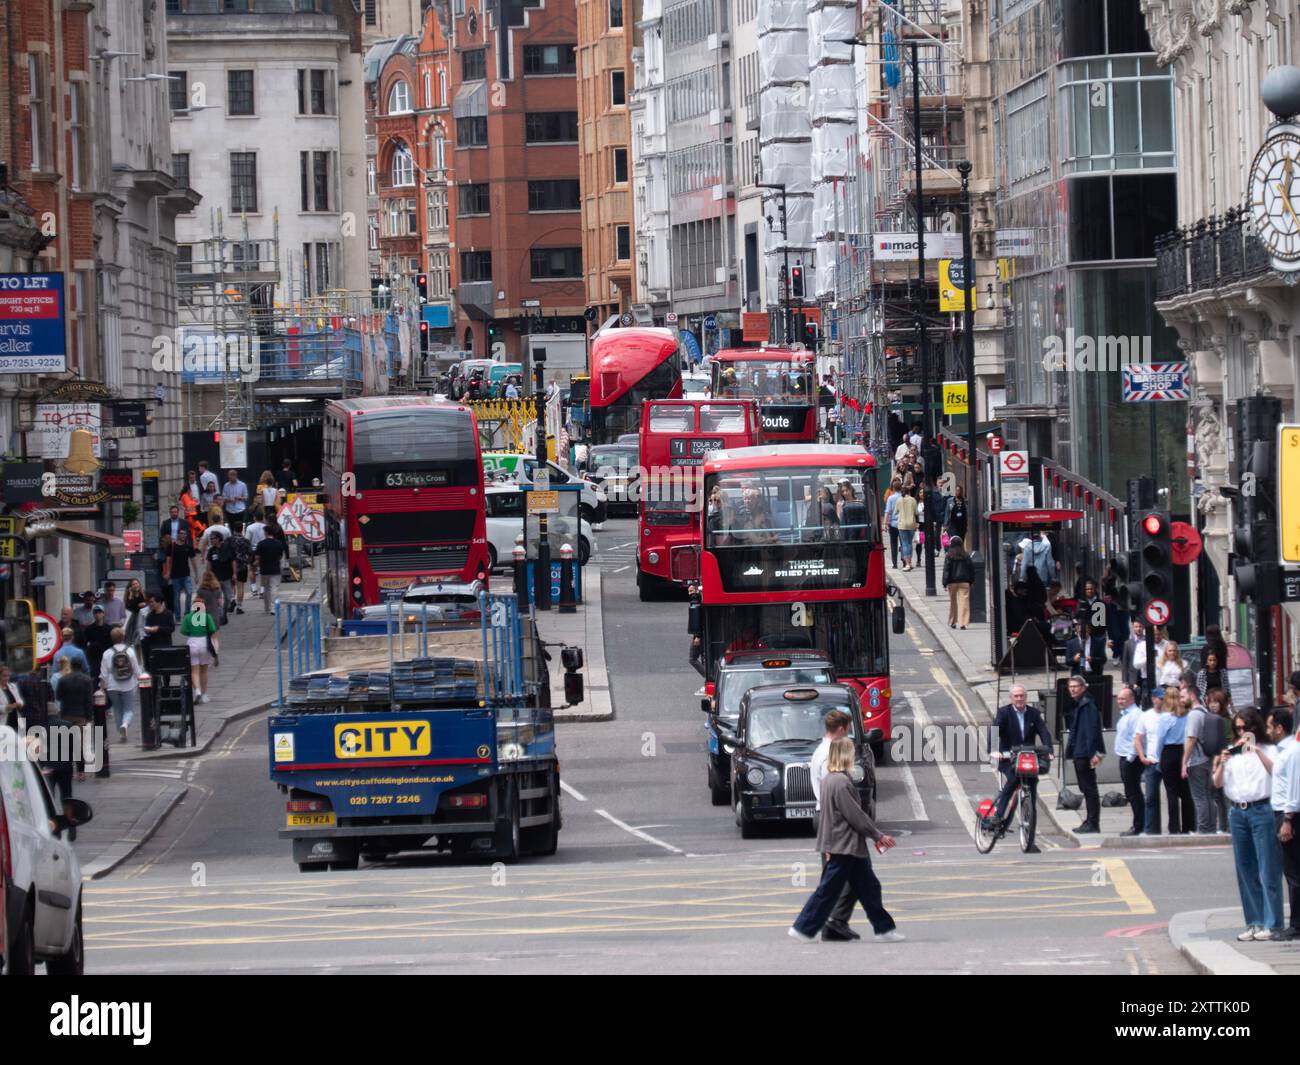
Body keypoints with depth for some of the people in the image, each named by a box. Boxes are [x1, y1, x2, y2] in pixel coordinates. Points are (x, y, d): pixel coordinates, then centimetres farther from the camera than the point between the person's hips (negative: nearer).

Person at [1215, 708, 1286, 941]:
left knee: (1267, 869, -5)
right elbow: (1218, 783, 8)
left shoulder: (1267, 749, 2)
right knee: (1245, 870, 7)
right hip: (1237, 812, 5)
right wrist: (1221, 764, -10)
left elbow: (1275, 771, -16)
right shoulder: (1232, 752, 14)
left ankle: (1271, 923, -3)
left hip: (1262, 810, -5)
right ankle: (1254, 922, 13)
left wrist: (1256, 750, -23)